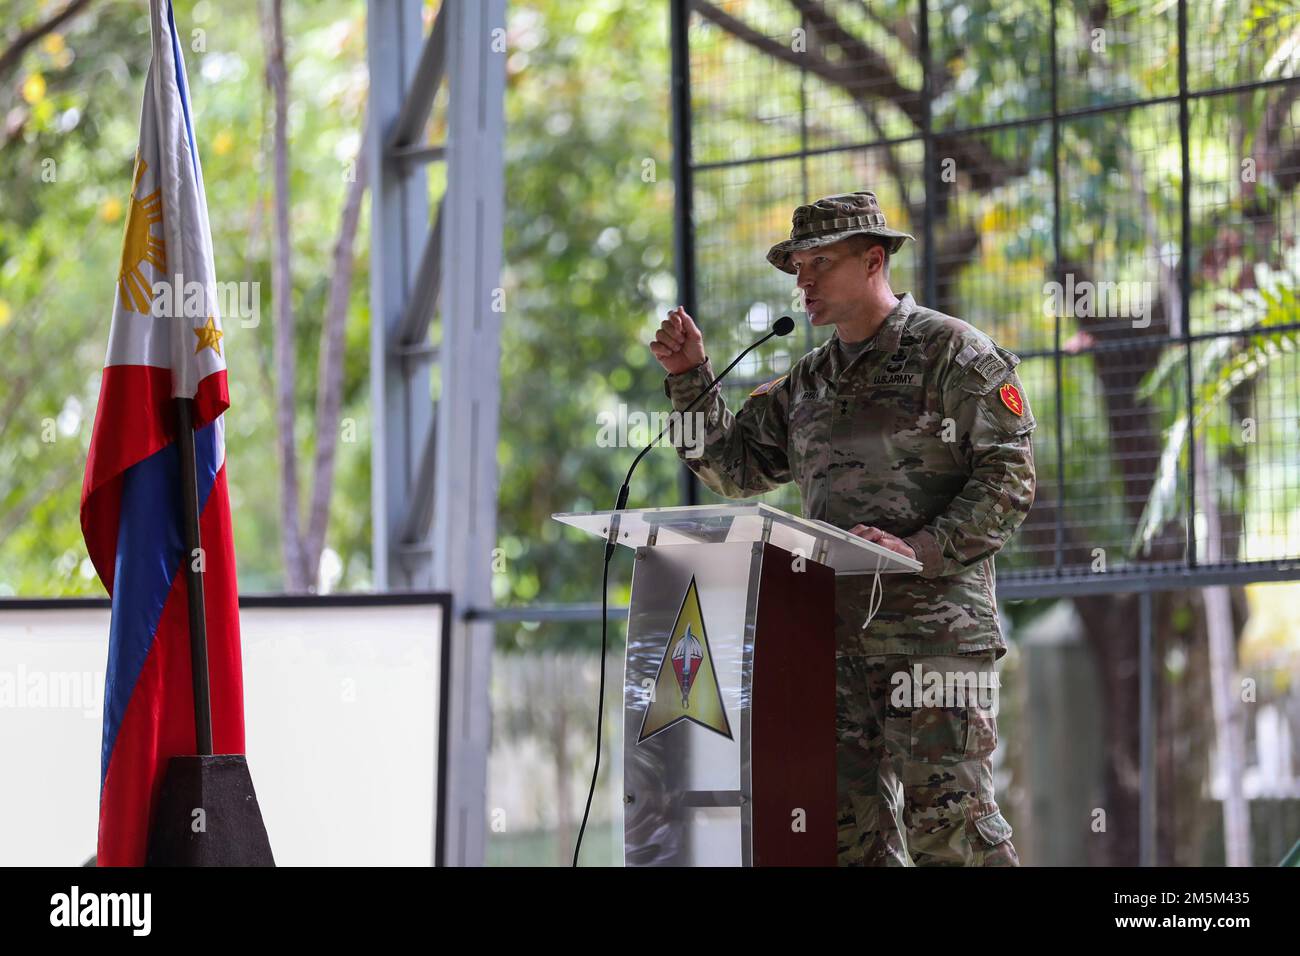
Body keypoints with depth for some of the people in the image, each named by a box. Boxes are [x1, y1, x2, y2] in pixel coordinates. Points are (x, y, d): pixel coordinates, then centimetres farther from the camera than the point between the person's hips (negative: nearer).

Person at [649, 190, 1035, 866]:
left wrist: (923, 550, -19)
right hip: (838, 628, 7)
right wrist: (691, 378, 12)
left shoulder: (953, 352, -1)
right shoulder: (808, 382, 20)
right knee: (850, 823, 3)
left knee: (947, 819, -12)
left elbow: (1008, 477, -8)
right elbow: (734, 467, 24)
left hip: (934, 624, -7)